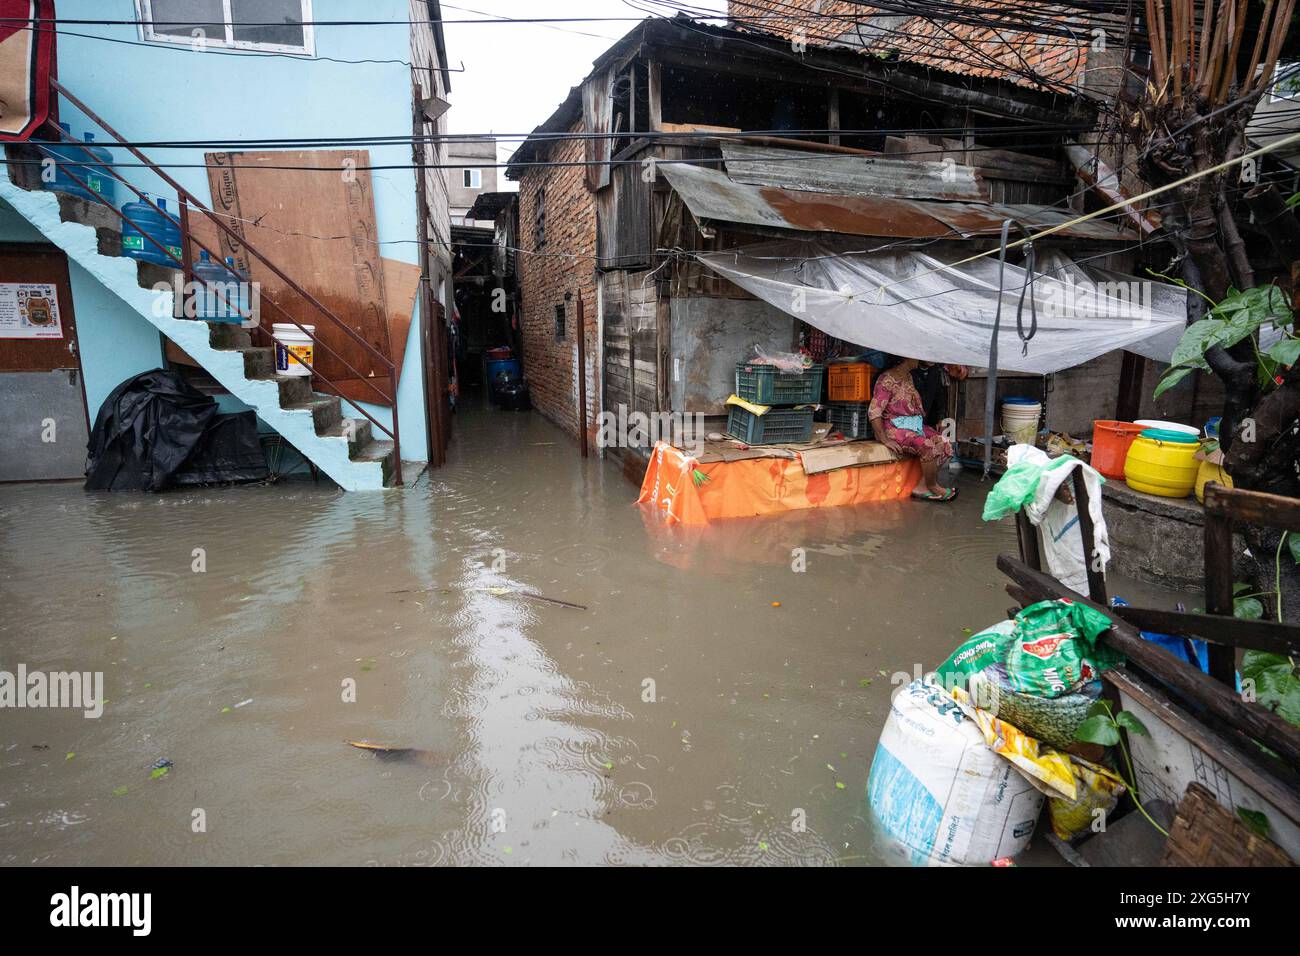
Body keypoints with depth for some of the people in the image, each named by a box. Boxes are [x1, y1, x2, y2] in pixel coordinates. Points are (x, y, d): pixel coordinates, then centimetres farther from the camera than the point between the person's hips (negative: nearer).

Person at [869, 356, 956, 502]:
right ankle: (932, 488, -8)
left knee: (944, 444, -9)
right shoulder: (887, 379, -12)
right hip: (895, 428, -9)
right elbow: (874, 412, -18)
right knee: (928, 446, -28)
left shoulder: (909, 377, 14)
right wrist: (885, 440, -22)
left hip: (914, 425, 9)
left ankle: (922, 487, -10)